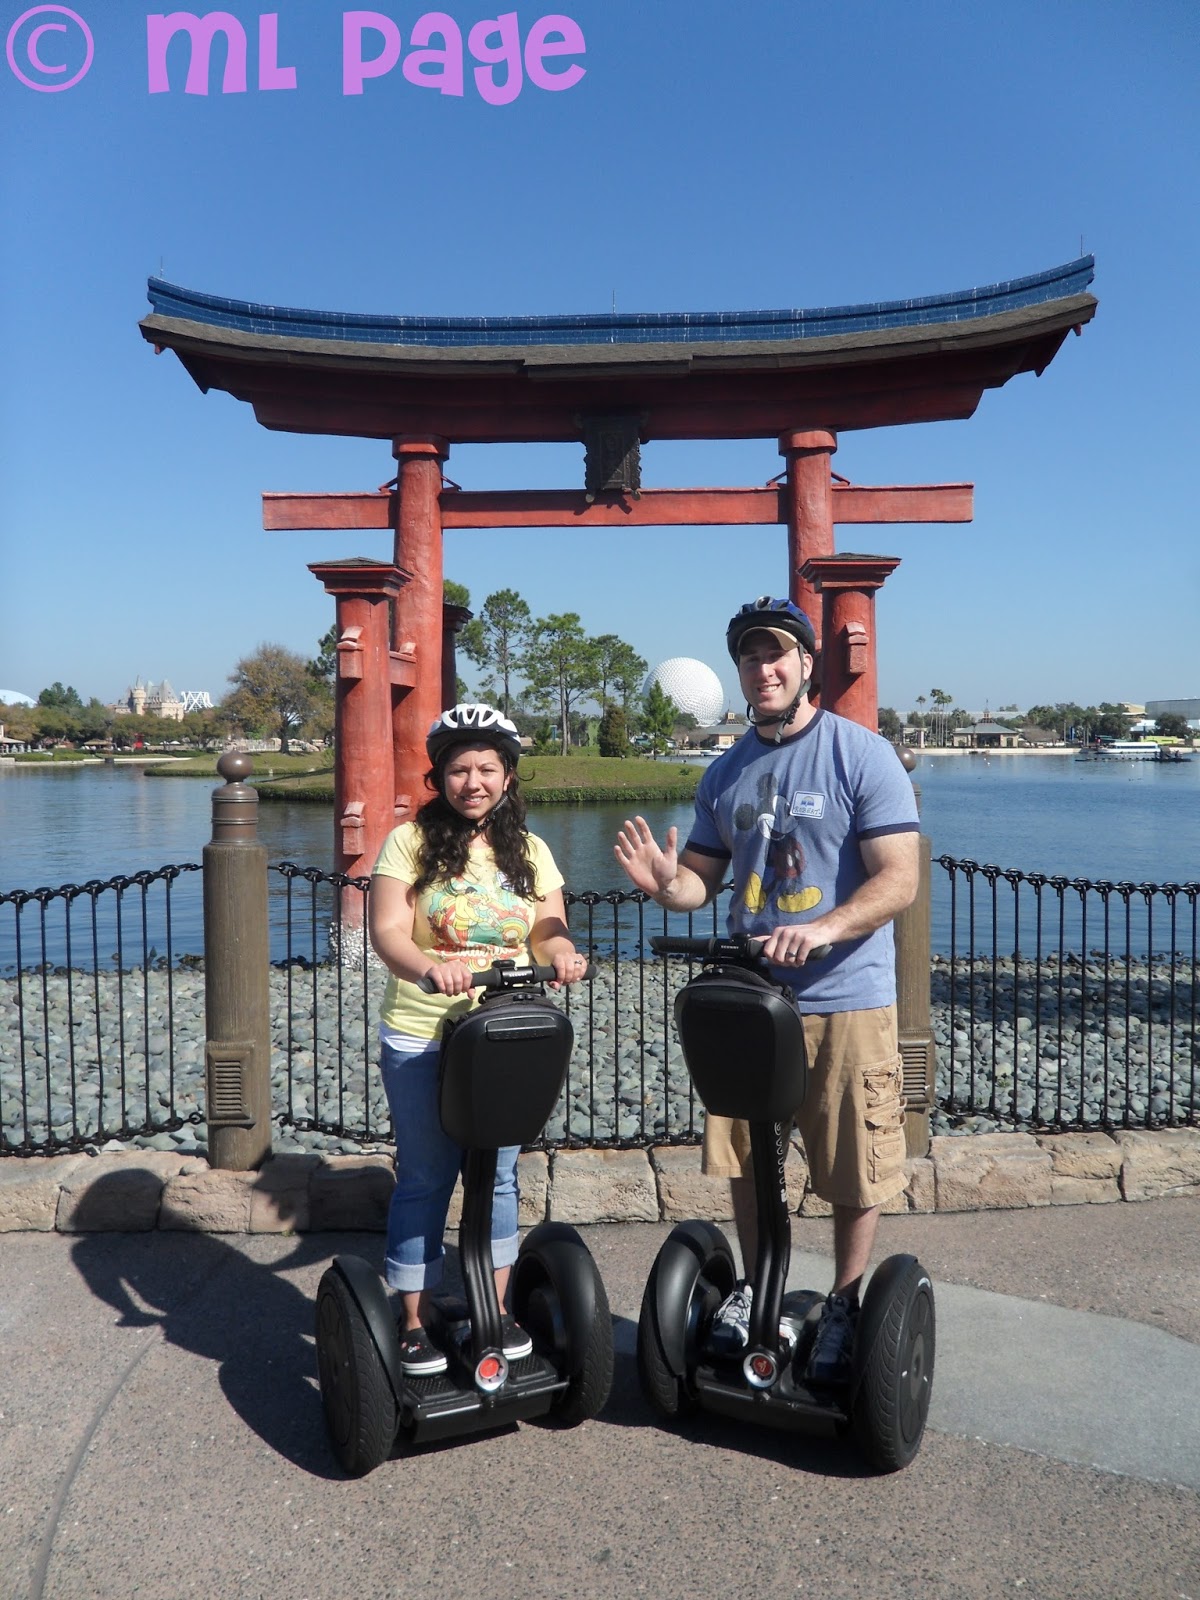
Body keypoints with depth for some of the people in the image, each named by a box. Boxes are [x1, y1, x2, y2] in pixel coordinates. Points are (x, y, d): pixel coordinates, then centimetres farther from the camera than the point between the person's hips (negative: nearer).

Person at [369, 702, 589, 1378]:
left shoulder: (530, 851, 6)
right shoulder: (410, 842, -5)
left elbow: (550, 930, 3)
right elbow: (388, 931, -15)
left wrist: (561, 954, -21)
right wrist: (426, 967, -36)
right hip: (421, 1042, -3)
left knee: (499, 1175, 13)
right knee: (426, 1179, 6)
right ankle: (414, 1323, 21)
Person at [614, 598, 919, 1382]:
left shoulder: (863, 756, -8)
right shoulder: (726, 773, 9)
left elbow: (899, 877, -14)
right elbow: (703, 878, 12)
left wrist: (820, 929, -30)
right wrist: (667, 882, -12)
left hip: (846, 1000, -5)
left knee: (854, 1169, 5)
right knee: (746, 1157, 14)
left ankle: (845, 1302, 27)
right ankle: (755, 1286, 35)